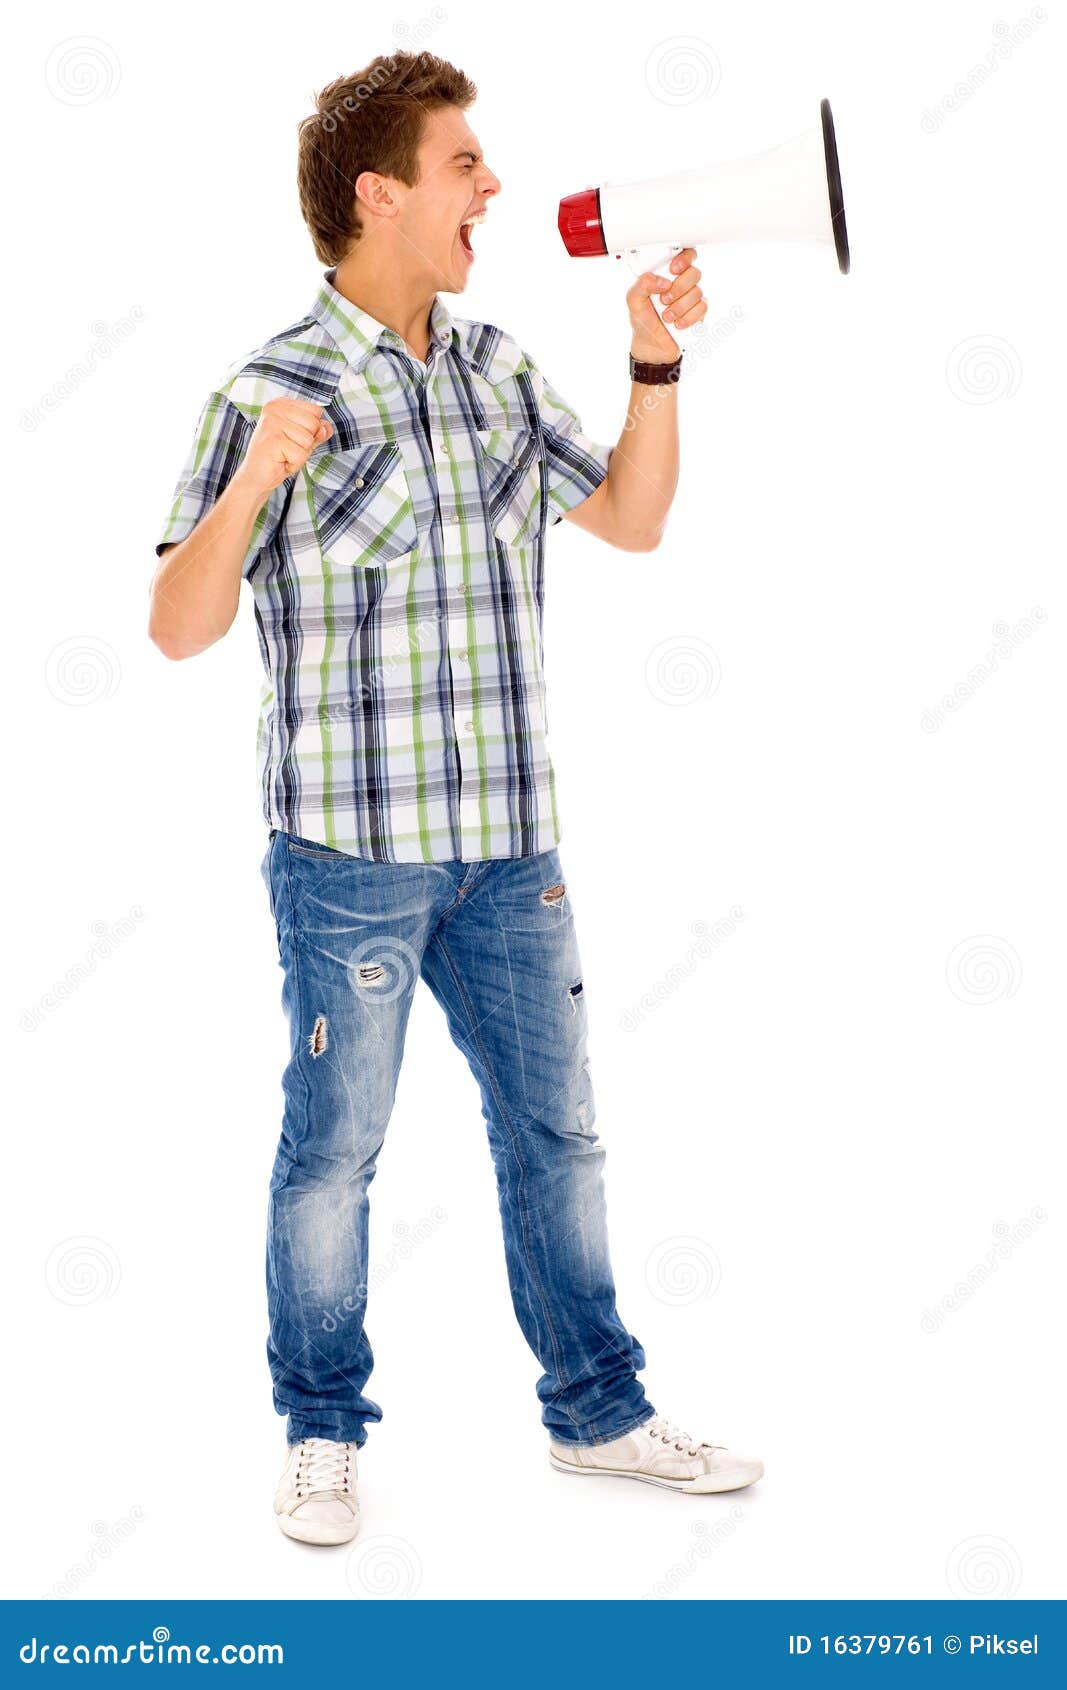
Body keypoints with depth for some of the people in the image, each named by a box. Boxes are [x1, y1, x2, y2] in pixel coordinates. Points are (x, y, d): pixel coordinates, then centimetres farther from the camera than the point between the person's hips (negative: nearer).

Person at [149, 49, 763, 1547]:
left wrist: (657, 364, 5)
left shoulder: (496, 367, 9)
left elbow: (631, 520, 15)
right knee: (334, 1148, 6)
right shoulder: (276, 390, -9)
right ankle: (322, 1434, 23)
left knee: (555, 1130, 13)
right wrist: (252, 484, -27)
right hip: (352, 853, -6)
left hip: (509, 844, 6)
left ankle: (598, 1411, 28)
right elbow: (180, 629, -12)